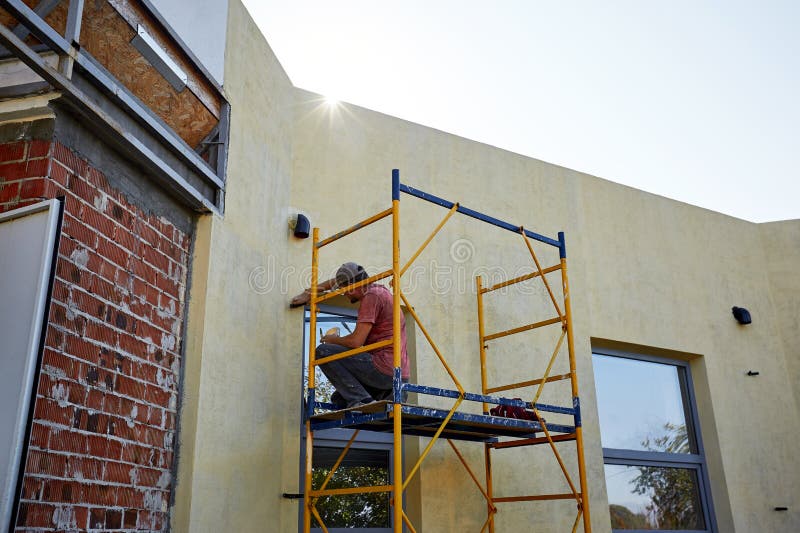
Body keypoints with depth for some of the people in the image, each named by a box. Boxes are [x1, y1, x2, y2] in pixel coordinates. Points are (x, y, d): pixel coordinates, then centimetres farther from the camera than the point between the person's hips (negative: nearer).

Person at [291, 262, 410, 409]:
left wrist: (333, 340, 3)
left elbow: (356, 342, -17)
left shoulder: (372, 297, -11)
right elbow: (338, 281, 33)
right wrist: (307, 293, 29)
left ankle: (360, 399, -17)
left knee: (322, 352, -8)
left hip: (384, 368, -10)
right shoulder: (378, 290, 17)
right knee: (339, 398, 23)